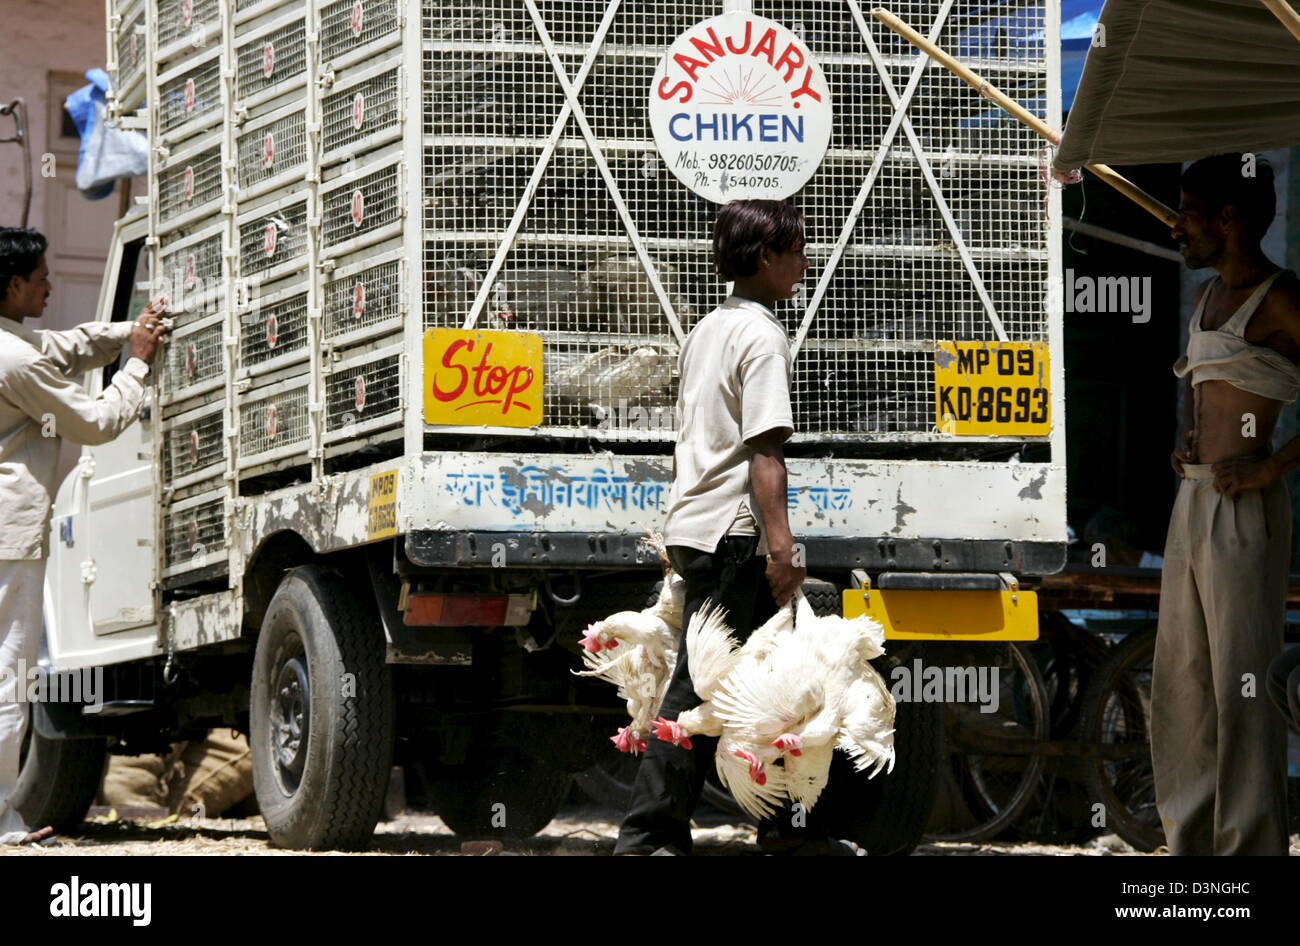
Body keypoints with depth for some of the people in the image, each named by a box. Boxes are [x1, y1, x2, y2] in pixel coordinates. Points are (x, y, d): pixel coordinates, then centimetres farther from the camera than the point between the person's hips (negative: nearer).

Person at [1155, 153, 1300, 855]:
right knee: (1179, 688, 11)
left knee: (1242, 691, -9)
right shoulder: (1209, 298, 16)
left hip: (1243, 510, -9)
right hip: (1192, 504, 9)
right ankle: (1192, 844, 17)